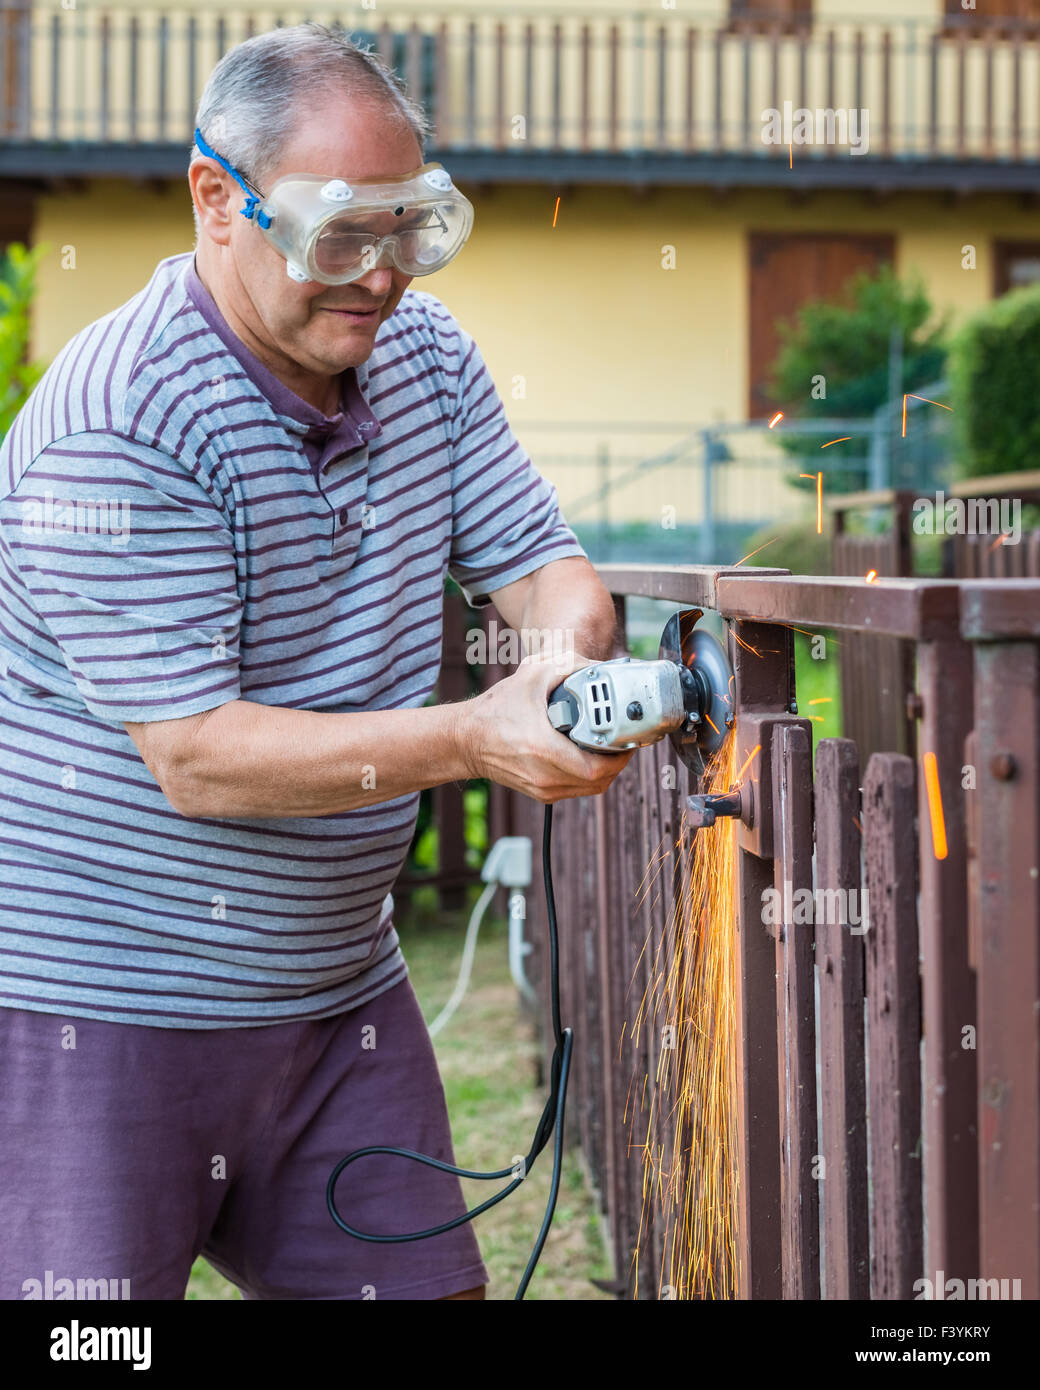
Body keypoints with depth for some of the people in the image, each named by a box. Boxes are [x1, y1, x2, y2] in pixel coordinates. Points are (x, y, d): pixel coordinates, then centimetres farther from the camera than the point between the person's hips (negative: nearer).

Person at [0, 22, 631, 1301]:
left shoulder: (423, 357, 5)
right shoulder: (114, 424, -20)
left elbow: (543, 568, 5)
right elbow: (198, 758, -23)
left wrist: (574, 658, -20)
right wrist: (473, 738, -31)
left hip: (338, 988, 7)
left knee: (426, 1284, 8)